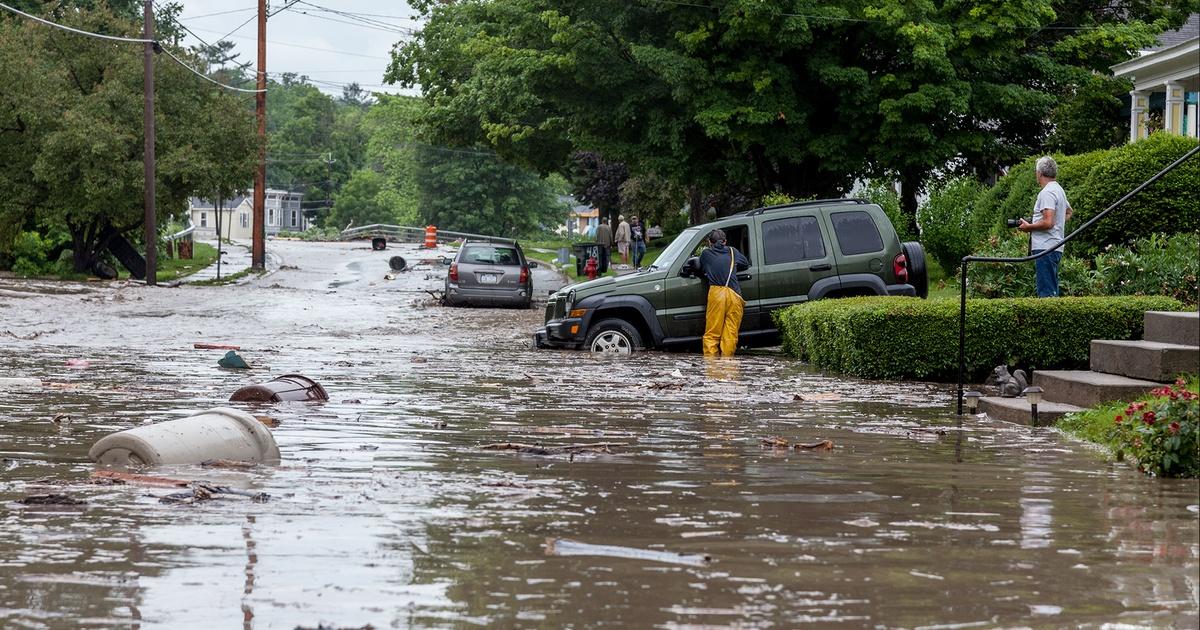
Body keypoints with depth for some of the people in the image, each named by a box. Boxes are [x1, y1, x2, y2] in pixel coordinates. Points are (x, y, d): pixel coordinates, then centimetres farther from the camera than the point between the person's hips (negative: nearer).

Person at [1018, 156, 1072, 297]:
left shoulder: (1047, 193, -13)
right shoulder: (1059, 190, 19)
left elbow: (1048, 222, -22)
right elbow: (1069, 212, 39)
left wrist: (1028, 227, -8)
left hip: (1045, 248, -11)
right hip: (1056, 247, 11)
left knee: (1046, 292, -14)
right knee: (1052, 291, 12)